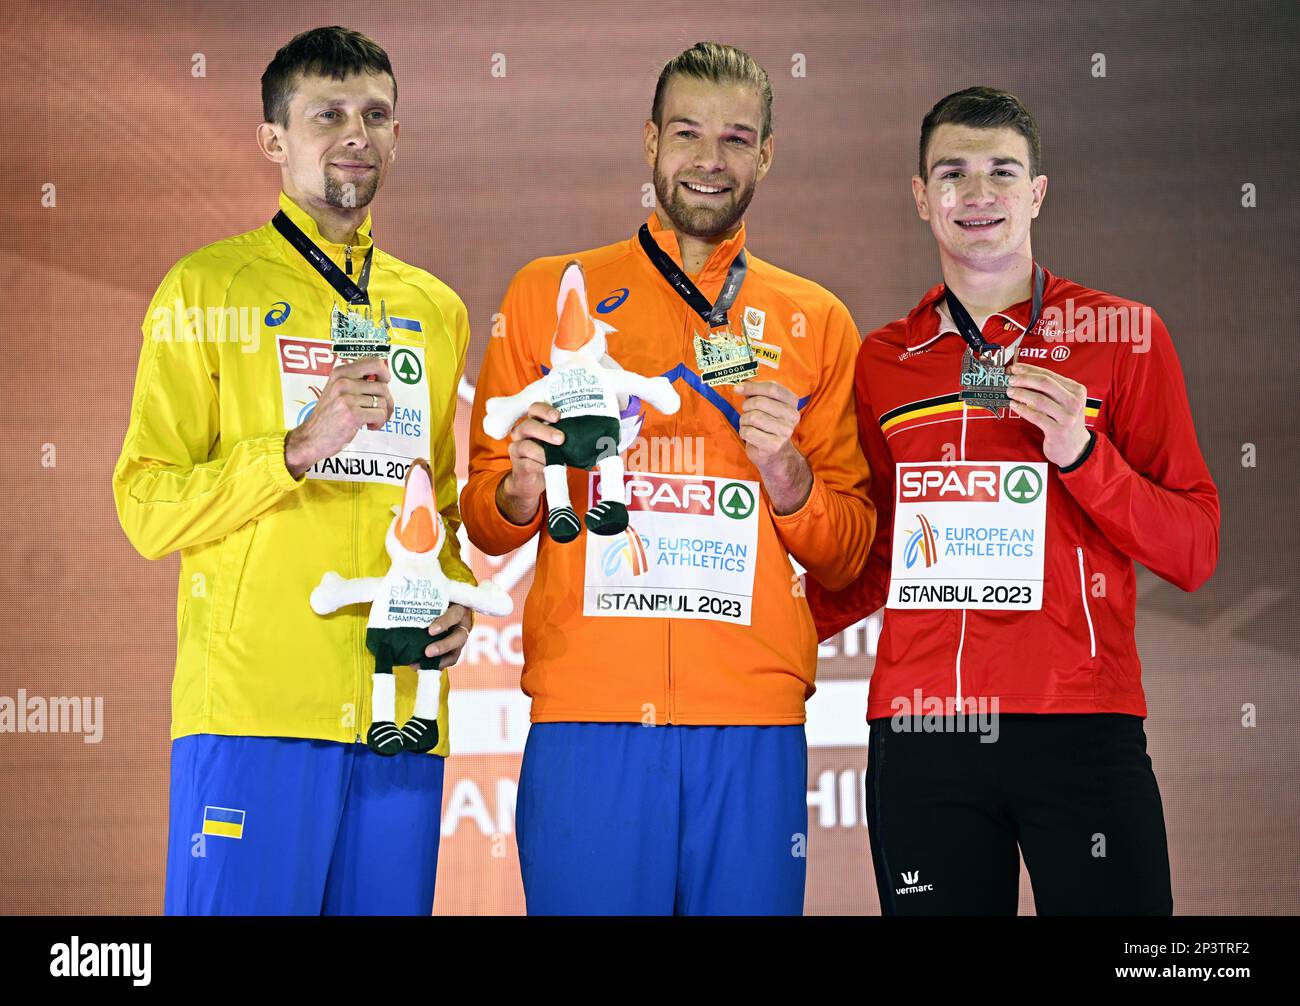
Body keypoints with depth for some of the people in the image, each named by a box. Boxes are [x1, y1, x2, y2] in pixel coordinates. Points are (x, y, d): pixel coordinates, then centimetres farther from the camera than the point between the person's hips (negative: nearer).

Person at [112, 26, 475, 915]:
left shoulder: (435, 310, 18)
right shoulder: (208, 290, 3)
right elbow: (149, 509, -4)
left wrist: (455, 593, 5)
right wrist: (299, 449, -16)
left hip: (399, 705, 5)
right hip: (254, 704, -4)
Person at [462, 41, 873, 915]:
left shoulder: (816, 324, 12)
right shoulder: (551, 294, 10)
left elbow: (847, 556, 11)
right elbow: (485, 525, 12)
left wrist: (784, 470, -8)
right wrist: (524, 487, -10)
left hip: (753, 722, 1)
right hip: (587, 712, -1)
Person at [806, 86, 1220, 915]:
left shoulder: (1125, 336, 6)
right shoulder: (882, 363, 12)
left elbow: (1194, 555, 2)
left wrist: (1079, 451, -11)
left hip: (1082, 724, -2)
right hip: (921, 732, 2)